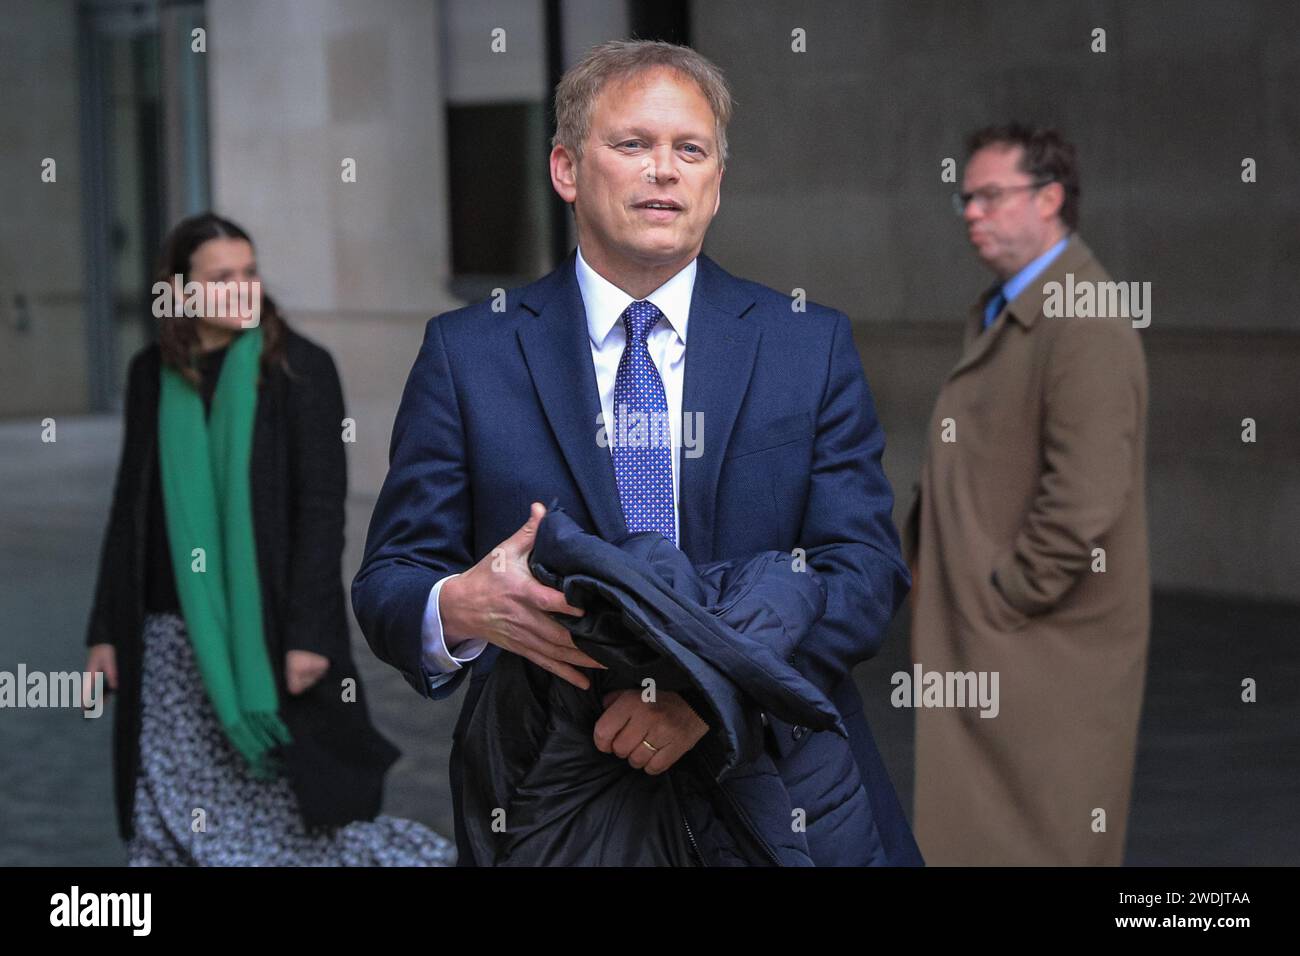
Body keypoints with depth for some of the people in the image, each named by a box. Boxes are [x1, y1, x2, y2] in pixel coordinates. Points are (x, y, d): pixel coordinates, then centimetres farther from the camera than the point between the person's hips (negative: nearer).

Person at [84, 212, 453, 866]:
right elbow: (129, 507, 12)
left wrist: (307, 635, -15)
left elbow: (323, 508, -9)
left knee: (297, 811, -2)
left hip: (267, 634, -4)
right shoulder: (151, 375, 7)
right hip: (174, 642, 4)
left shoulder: (299, 367, -6)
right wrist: (106, 632, 9)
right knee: (167, 823, 6)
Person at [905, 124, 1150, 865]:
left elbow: (1085, 501, -24)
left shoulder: (1083, 324, -17)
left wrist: (1001, 601, -17)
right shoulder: (999, 312, 14)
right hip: (980, 641, 9)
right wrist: (930, 569, 11)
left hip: (1044, 651, -9)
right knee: (968, 835, 15)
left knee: (1043, 843, 1)